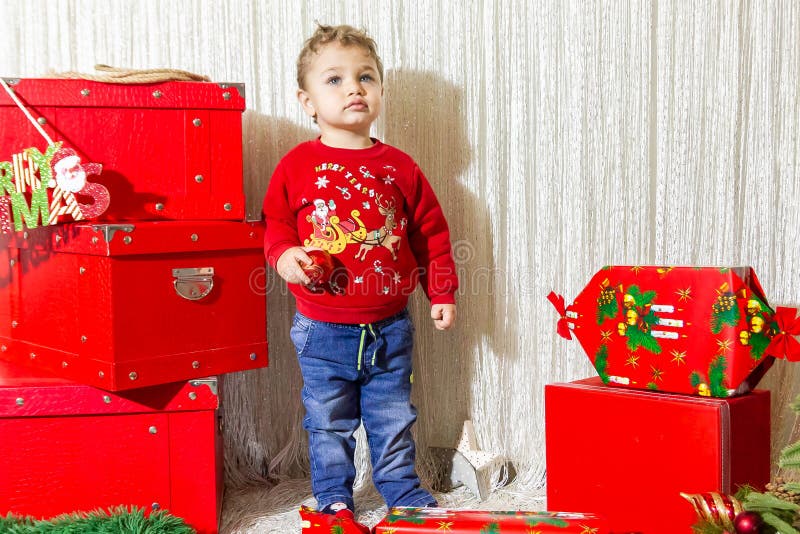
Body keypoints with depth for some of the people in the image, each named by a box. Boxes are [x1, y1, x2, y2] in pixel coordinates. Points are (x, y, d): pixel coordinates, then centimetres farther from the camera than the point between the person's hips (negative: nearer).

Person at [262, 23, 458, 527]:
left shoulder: (399, 166, 0)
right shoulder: (298, 165, -5)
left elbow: (431, 231, 6)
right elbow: (276, 223, 3)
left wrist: (442, 291, 5)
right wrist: (284, 254, -18)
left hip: (390, 326, 1)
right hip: (323, 329, -1)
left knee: (393, 418, 16)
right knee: (329, 423, 12)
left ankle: (401, 486, 35)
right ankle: (334, 496, 30)